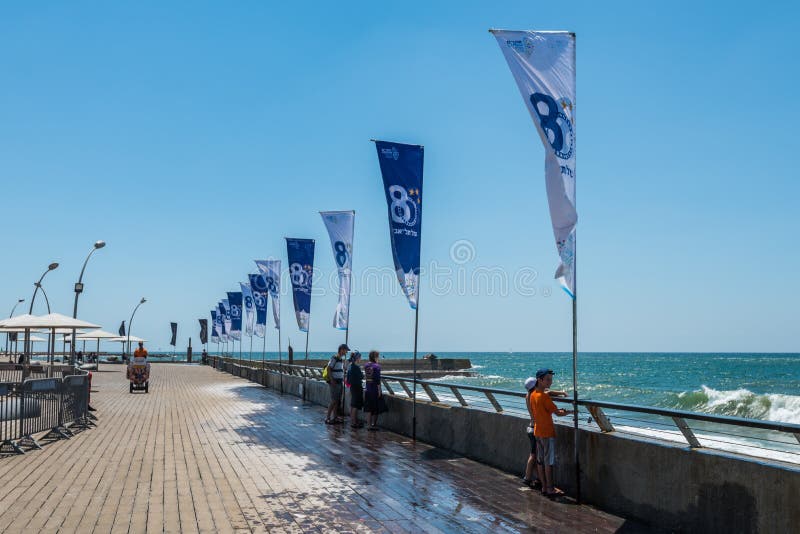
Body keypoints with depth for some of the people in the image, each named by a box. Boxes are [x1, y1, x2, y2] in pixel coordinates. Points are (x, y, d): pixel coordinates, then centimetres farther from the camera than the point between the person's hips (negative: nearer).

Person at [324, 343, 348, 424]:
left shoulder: (342, 359, 14)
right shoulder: (334, 358, -12)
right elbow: (328, 369, -16)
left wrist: (344, 378, 14)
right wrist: (331, 380, -21)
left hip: (340, 382, 9)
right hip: (334, 382, -9)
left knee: (338, 401, 10)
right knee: (333, 400, -9)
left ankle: (335, 417, 15)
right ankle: (327, 418, -4)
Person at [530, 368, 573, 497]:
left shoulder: (533, 394, 5)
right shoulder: (544, 396, -21)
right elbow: (557, 413, -18)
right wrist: (571, 411, -3)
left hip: (537, 432, 8)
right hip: (547, 432, -8)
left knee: (540, 460, 11)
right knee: (549, 462, -1)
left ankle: (544, 487, 19)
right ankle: (550, 489, 5)